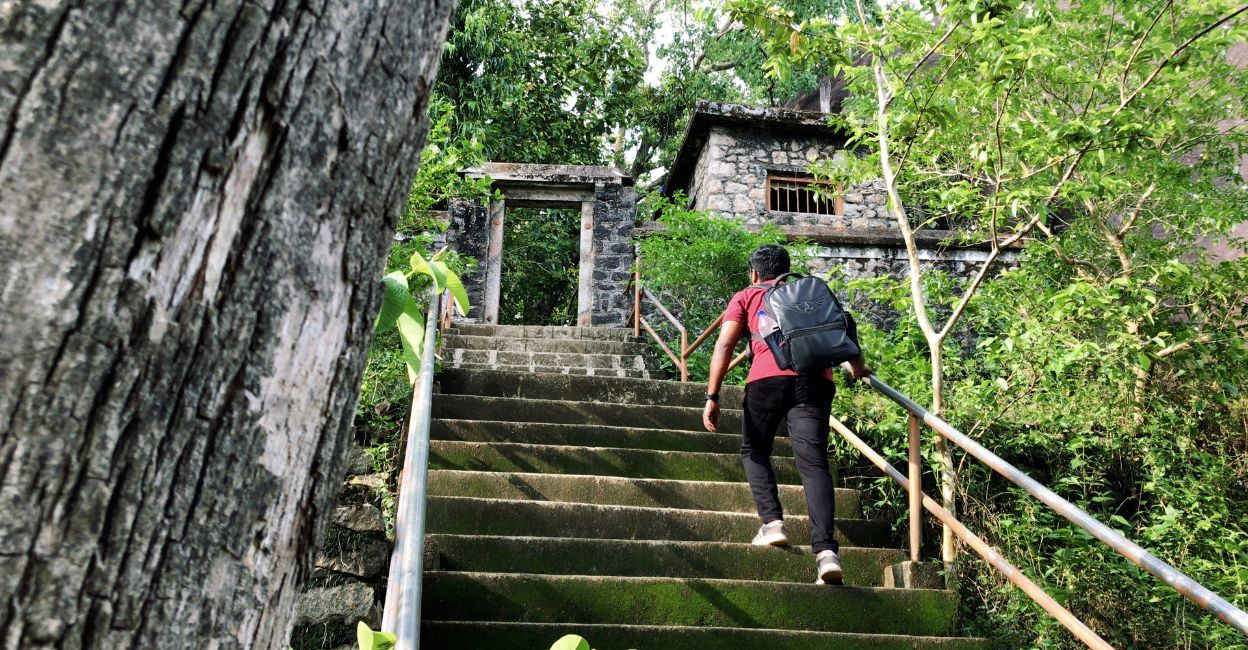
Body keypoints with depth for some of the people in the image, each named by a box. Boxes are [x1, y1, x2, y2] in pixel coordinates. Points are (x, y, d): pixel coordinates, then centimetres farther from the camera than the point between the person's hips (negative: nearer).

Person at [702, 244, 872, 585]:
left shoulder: (746, 296, 22)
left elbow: (725, 344, 8)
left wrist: (712, 397, 3)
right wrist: (857, 368, 42)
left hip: (768, 378, -2)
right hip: (816, 379, 2)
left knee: (754, 451, 20)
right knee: (814, 464, -4)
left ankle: (772, 522, 4)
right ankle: (826, 550, -19)